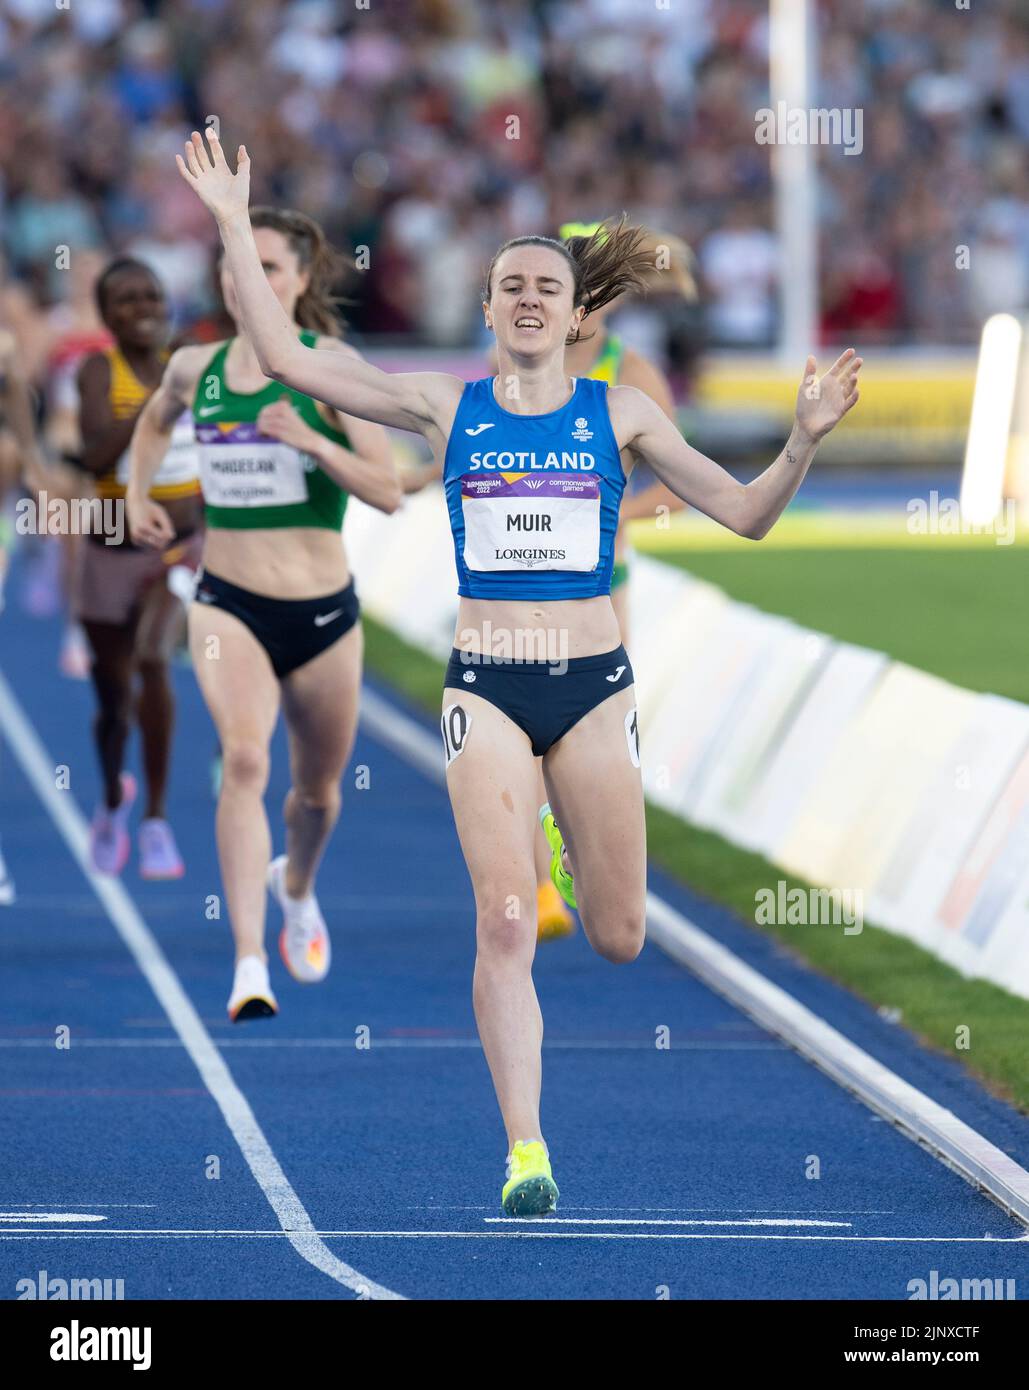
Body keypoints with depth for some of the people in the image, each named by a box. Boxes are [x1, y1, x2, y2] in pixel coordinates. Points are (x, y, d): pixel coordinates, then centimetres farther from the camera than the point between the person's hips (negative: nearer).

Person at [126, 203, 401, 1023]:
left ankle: (297, 886, 54)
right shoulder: (195, 369, 2)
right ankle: (251, 966, -30)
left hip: (323, 611, 0)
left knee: (317, 788, 18)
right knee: (244, 758, -24)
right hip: (229, 604, 0)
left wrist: (313, 441, -25)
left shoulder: (332, 367, -8)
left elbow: (389, 492, -13)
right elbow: (155, 420, 28)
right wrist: (138, 496, 13)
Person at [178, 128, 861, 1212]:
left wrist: (806, 439, -10)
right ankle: (524, 1151, -13)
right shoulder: (447, 408, 4)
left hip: (594, 685, 1)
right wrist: (234, 227, -2)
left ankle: (569, 849, 44)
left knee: (617, 939, 8)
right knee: (503, 923, -15)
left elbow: (746, 513, 7)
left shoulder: (618, 414, 5)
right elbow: (287, 359, 1)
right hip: (485, 686, -1)